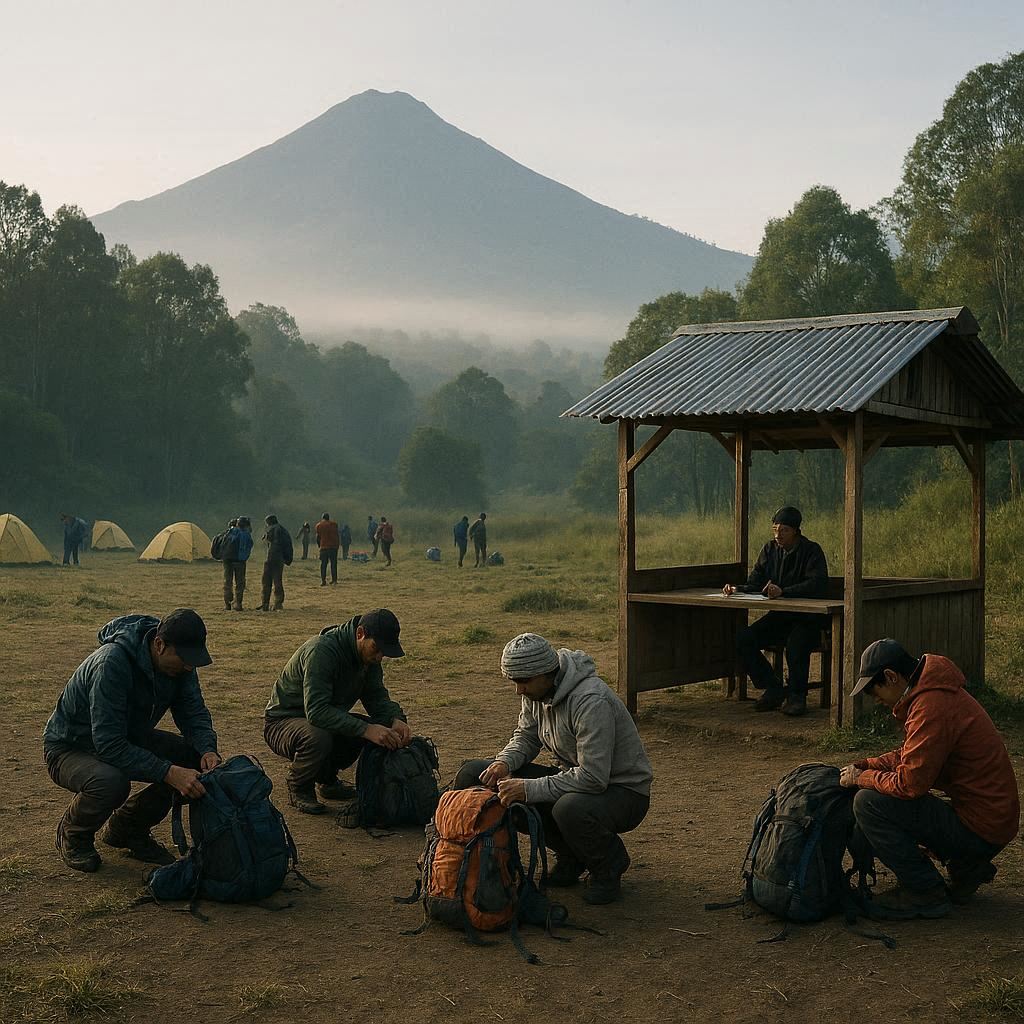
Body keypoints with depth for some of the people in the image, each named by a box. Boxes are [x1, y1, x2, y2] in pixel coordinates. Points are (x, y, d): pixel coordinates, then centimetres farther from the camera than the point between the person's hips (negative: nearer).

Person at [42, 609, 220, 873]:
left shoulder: (178, 661, -13)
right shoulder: (111, 663, -36)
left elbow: (194, 712, -5)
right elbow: (110, 745, -37)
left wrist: (208, 750, -26)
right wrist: (168, 772, -43)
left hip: (129, 737, 7)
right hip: (71, 748, -7)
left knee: (196, 760, -13)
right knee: (111, 782, -38)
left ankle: (128, 828, 8)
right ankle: (72, 834, -3)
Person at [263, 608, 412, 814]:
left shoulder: (368, 654, -6)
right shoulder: (321, 651, -31)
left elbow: (377, 697, 1)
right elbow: (317, 711, -38)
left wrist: (396, 719, -21)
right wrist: (366, 729, -44)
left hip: (328, 720, 7)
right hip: (283, 722, -7)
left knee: (383, 727, -14)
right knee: (318, 737, -39)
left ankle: (326, 778, 8)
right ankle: (299, 789, -8)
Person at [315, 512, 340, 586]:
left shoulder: (319, 525, 3)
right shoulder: (334, 524, 6)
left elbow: (318, 537, 4)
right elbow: (337, 536, 6)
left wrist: (319, 545, 16)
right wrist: (337, 545, 11)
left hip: (323, 547, -1)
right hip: (333, 546, 1)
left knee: (323, 564, 2)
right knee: (333, 563, 9)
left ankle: (323, 580, -4)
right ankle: (334, 579, 8)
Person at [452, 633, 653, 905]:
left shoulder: (590, 701, -30)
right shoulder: (537, 690, -4)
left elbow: (593, 777, -34)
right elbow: (526, 737, 12)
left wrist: (529, 789, -32)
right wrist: (504, 762, -11)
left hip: (623, 790, -8)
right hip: (575, 778, 8)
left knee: (570, 809, -42)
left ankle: (609, 864, -4)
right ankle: (569, 858, 7)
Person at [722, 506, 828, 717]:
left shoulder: (811, 551, -10)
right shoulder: (770, 549, 7)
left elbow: (818, 585, -26)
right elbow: (755, 584, 6)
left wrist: (783, 591, -39)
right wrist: (736, 589, -17)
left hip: (808, 619, -5)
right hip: (779, 616, 6)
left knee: (796, 644, -35)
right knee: (743, 639, -16)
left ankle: (797, 696, -13)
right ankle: (772, 689, -1)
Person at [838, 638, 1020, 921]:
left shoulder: (931, 707, -23)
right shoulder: (933, 693, 10)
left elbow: (910, 783, -24)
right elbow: (909, 755, 22)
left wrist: (862, 779, -8)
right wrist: (864, 766, 9)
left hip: (981, 829, -10)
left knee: (868, 803, -17)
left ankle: (926, 894, -3)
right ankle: (966, 867, 17)